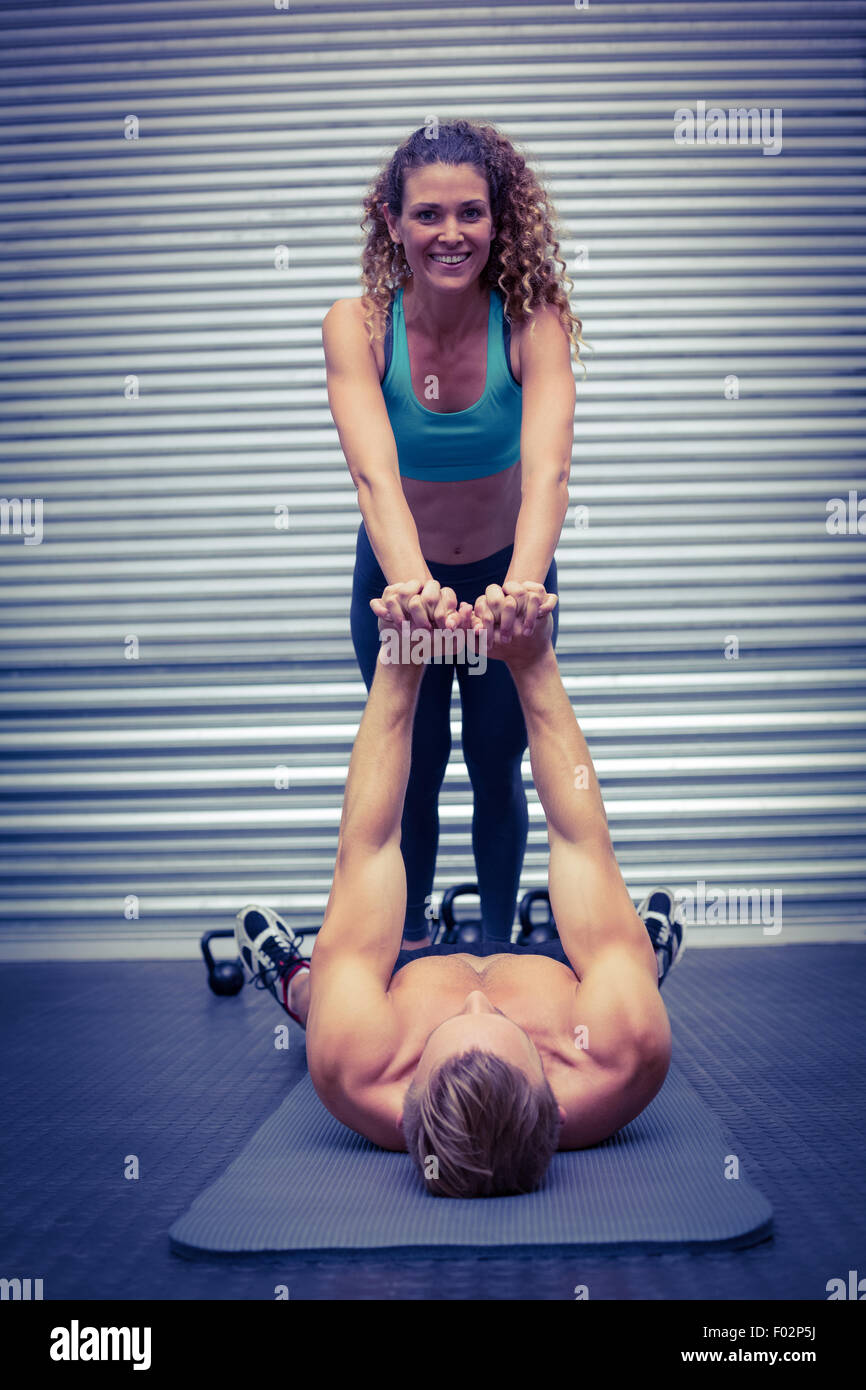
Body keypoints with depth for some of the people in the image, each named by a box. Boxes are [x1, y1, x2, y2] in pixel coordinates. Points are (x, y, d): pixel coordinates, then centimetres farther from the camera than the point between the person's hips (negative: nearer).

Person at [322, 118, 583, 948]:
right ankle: (413, 937, 34)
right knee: (414, 771, 11)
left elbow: (547, 468, -38)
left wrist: (523, 583, -57)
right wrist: (412, 584, -56)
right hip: (400, 575, 0)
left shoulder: (532, 321, -23)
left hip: (508, 570, 0)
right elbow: (375, 474, -38)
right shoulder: (357, 325, -23)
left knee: (496, 769, 11)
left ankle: (497, 941, 33)